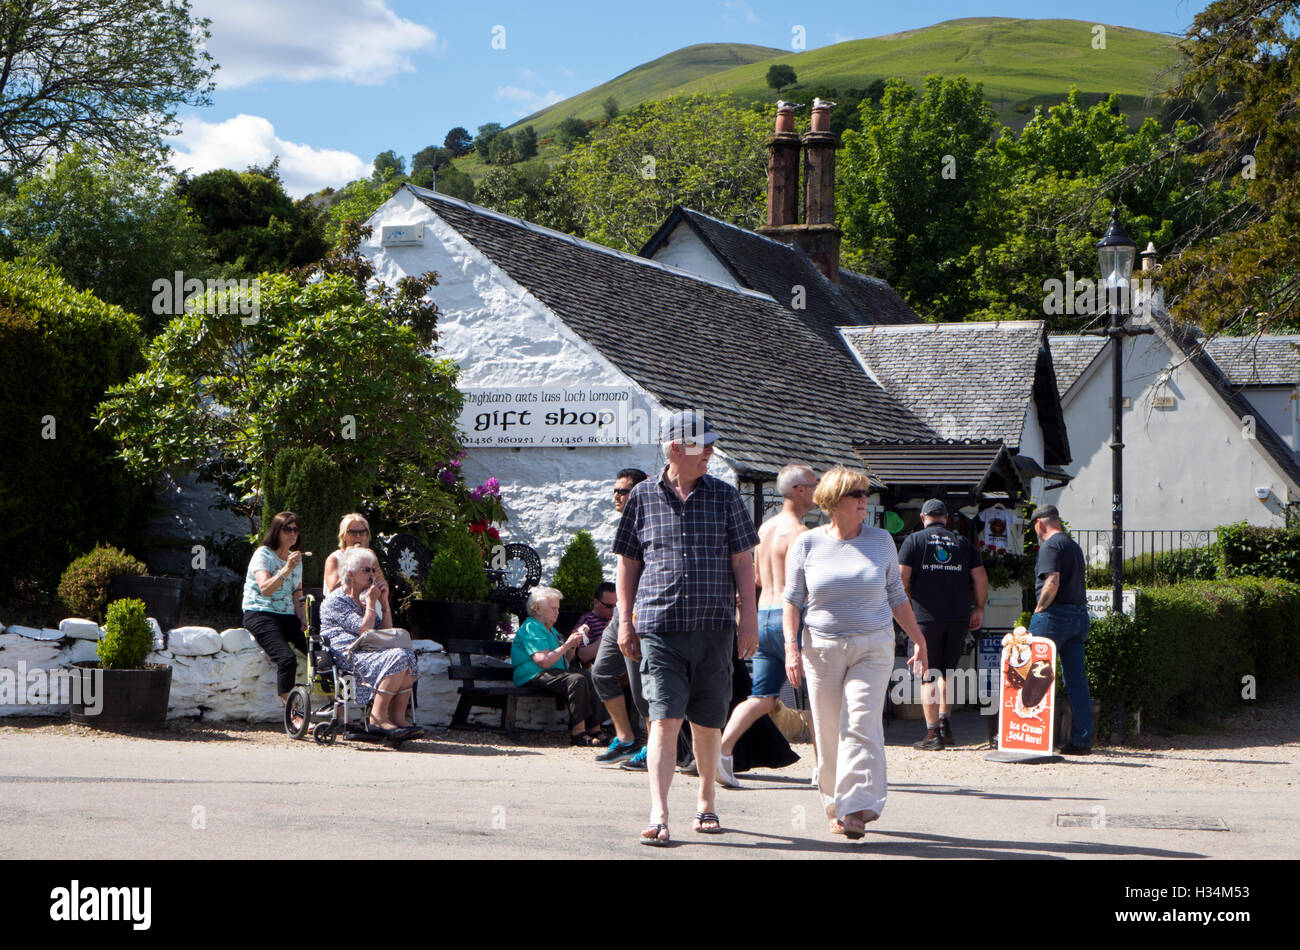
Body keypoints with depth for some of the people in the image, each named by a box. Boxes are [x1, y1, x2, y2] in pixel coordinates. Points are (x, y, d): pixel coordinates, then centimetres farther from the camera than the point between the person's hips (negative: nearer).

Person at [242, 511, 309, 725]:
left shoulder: (296, 558, 20)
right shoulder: (263, 555, -1)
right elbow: (265, 589, -15)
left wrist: (304, 621, 5)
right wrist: (287, 569, -24)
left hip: (287, 616, 6)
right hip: (260, 615, -6)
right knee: (287, 659, -31)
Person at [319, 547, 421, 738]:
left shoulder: (363, 598, 25)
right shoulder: (336, 601, -2)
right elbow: (365, 630, -14)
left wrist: (384, 600, 14)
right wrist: (371, 602, -3)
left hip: (368, 652, 8)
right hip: (346, 656, -8)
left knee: (408, 656, -20)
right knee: (397, 658, -29)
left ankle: (398, 716, -26)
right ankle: (378, 718, -31)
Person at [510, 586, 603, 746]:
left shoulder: (550, 629, 25)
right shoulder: (531, 628, -9)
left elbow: (564, 660, 27)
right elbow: (544, 661, -21)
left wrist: (573, 647, 8)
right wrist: (566, 645, -15)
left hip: (554, 673, 10)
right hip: (534, 677, -10)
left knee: (590, 677, -6)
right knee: (577, 680, -30)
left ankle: (594, 728, -8)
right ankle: (577, 733, -30)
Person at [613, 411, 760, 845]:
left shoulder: (724, 496, 7)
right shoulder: (643, 497, 6)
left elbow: (742, 561, 7)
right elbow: (628, 563, 11)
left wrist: (749, 619, 1)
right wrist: (625, 621, 7)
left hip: (714, 628, 1)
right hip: (659, 627, -1)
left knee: (708, 723, 8)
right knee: (664, 718, -12)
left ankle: (706, 803, 27)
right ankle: (658, 816, -15)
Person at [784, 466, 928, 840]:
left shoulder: (880, 541, 7)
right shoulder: (807, 544, 3)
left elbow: (896, 595, 14)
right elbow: (792, 599, 5)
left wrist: (918, 640, 15)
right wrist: (791, 646, -6)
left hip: (873, 647, 0)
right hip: (822, 650, 0)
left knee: (861, 725, -14)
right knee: (828, 732, 3)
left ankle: (856, 809, -17)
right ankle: (835, 808, 18)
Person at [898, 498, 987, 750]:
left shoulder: (914, 540, 2)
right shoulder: (963, 543, 10)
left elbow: (901, 577, -7)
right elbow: (981, 578, 6)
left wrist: (909, 598, 10)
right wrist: (979, 609, 15)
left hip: (927, 616, -3)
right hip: (959, 618, 3)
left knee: (928, 675, 1)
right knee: (947, 673, 18)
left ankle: (933, 733, -3)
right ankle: (945, 723, 9)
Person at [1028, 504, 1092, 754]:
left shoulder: (1050, 546, -8)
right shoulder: (1074, 545, 19)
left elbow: (1052, 582, -21)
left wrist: (1038, 610, -10)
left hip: (1056, 614, -8)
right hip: (1079, 615, 8)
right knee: (1077, 679, 6)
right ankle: (1082, 740, 4)